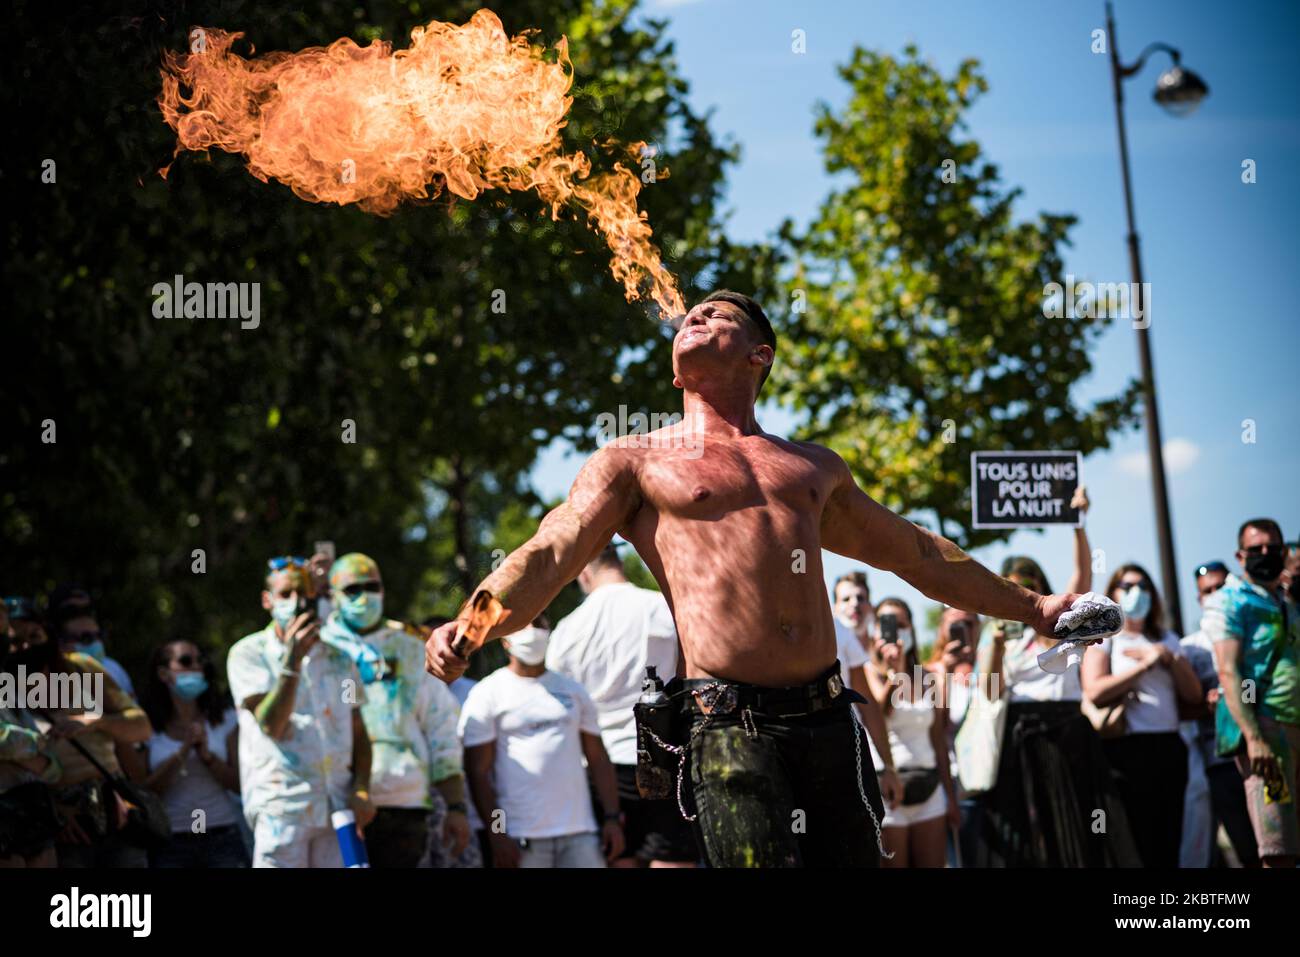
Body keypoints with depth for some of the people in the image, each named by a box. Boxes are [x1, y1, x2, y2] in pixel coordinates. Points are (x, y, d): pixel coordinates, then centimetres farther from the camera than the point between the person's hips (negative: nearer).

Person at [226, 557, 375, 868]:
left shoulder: (339, 659, 16)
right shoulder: (248, 653, 3)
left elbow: (358, 732, 16)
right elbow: (270, 725, -9)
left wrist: (362, 789, 2)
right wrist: (292, 661, -18)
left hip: (339, 805, 4)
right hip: (281, 804, -4)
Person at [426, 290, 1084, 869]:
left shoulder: (814, 466, 22)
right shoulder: (634, 462, 9)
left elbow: (915, 552, 32)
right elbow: (548, 557, -4)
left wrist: (1030, 607, 35)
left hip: (828, 719, 4)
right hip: (728, 726, -4)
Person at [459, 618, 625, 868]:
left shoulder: (573, 691, 16)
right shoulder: (486, 694, 2)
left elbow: (598, 760, 15)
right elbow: (478, 772, -3)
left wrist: (612, 818, 3)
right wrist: (496, 836, -11)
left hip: (580, 832, 3)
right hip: (520, 839, -3)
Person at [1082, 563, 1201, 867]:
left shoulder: (1166, 639, 20)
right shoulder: (1103, 637, 3)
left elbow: (1194, 694, 12)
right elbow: (1094, 691, -14)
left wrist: (1168, 659, -1)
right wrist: (1144, 665, -10)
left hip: (1169, 747, 5)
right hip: (1127, 748, -5)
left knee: (1168, 846, 4)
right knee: (1134, 845, -5)